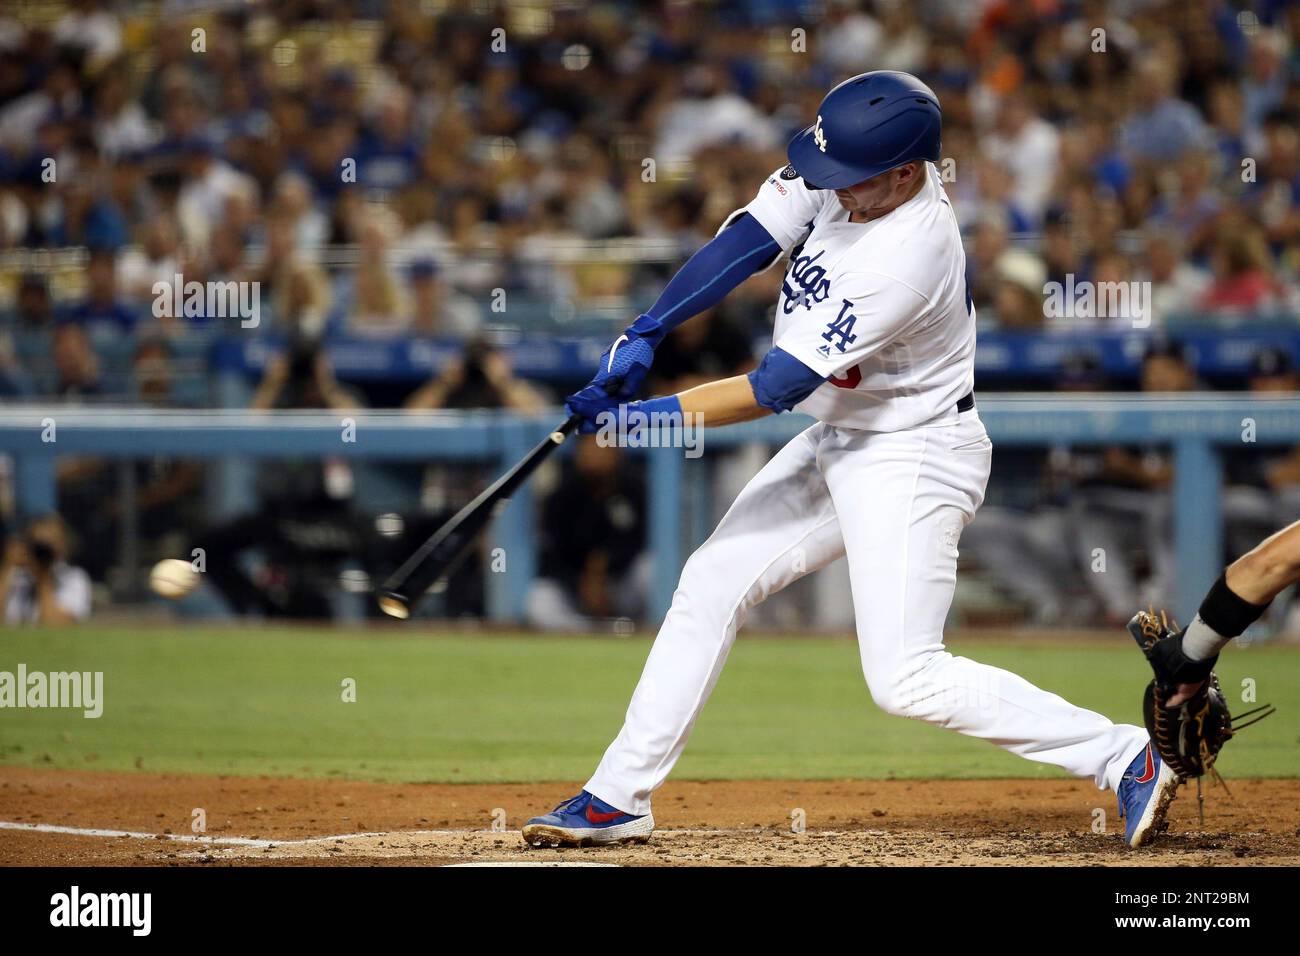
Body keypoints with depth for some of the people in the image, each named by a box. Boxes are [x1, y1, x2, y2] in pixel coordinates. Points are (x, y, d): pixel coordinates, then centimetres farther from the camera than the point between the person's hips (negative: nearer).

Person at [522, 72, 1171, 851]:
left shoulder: (909, 256, -32)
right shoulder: (848, 177, -9)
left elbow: (781, 386, -29)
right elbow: (748, 242, -4)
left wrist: (657, 415, -26)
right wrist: (645, 335, -13)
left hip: (912, 460, -9)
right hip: (837, 445, 9)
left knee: (906, 678, -13)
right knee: (713, 583, 8)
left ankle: (1125, 758, -7)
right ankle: (620, 798, 16)